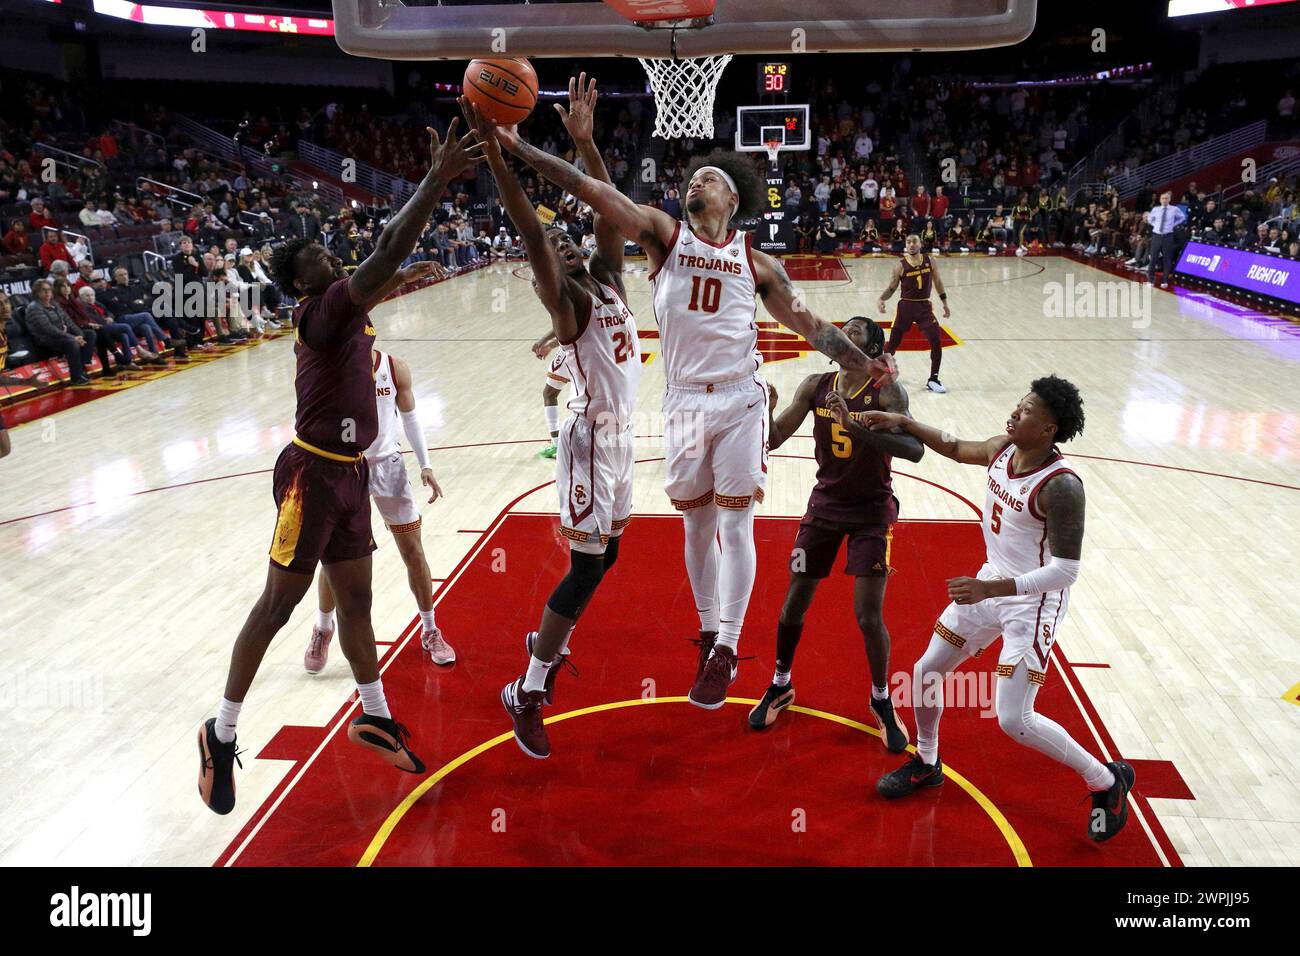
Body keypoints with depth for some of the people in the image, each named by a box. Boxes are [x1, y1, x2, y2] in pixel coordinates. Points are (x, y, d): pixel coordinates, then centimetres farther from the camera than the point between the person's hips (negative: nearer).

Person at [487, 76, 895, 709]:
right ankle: (710, 633, 26)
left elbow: (805, 321, 10)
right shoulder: (664, 234, 4)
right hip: (683, 401, 1)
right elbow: (593, 192, -6)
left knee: (734, 522, -2)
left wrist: (863, 361, 2)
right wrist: (518, 147, -14)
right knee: (696, 524, 10)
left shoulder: (755, 262, 6)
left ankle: (724, 649, 4)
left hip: (740, 400, -1)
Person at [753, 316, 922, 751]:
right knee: (794, 604, 8)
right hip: (824, 505, 4)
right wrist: (765, 409, -25)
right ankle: (780, 686, 31)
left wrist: (856, 425, -38)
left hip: (871, 511, -4)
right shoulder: (816, 385, -3)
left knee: (869, 617, -6)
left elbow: (915, 449, -29)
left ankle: (881, 700, 20)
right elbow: (774, 439, -4)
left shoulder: (888, 392, -15)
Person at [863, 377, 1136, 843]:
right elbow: (957, 448, 17)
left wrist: (992, 589, -35)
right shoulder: (1003, 449, -5)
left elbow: (1065, 571, -27)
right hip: (991, 585, 8)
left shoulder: (1060, 486, -27)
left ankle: (1107, 781, 16)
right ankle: (926, 764, 36)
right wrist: (902, 421, 8)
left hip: (1033, 601, -8)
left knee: (1014, 720, -9)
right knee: (926, 672, 12)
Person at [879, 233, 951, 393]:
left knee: (936, 342, -8)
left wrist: (945, 303, 13)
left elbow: (937, 282, 12)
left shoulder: (929, 261, 1)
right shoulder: (900, 266, -7)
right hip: (906, 306, -2)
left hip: (924, 307, 2)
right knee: (893, 343, 4)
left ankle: (933, 380, 4)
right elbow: (891, 288, -1)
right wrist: (881, 299, -20)